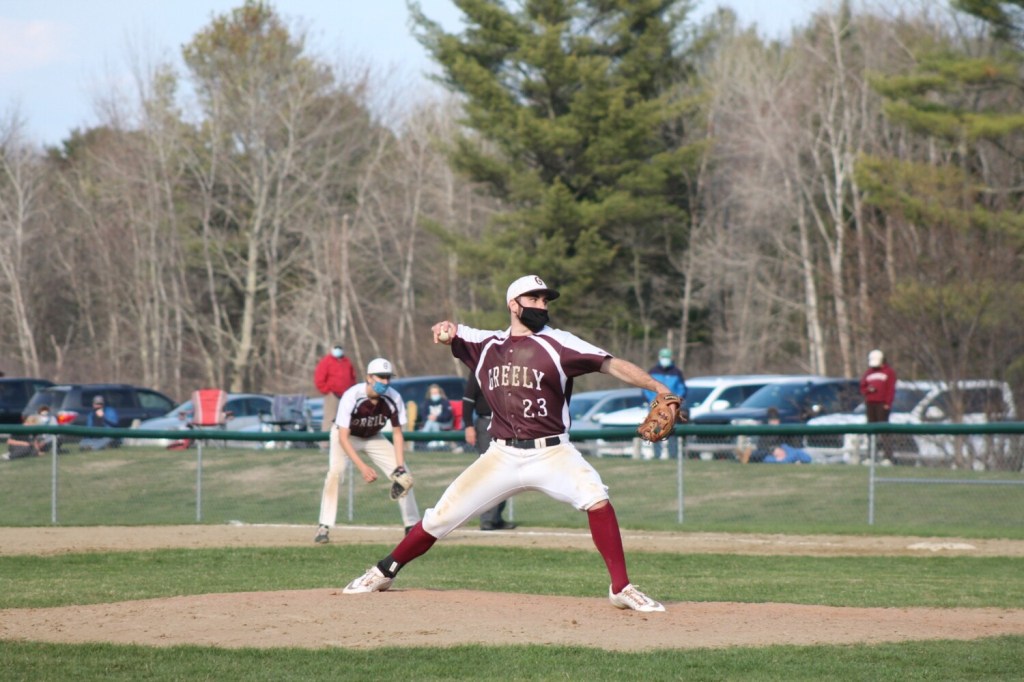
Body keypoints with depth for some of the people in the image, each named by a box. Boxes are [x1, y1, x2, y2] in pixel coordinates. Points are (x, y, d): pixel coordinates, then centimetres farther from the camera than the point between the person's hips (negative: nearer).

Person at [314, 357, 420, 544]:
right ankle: (324, 527, -22)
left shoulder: (394, 398, -25)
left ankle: (413, 525, 6)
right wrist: (362, 466, -45)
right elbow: (343, 437, -36)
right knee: (335, 472, -28)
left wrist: (400, 467, -25)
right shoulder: (351, 397, -36)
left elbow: (397, 434, -14)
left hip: (374, 438, 4)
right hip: (346, 435, -4)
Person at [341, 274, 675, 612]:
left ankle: (621, 588, -19)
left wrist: (658, 388, -23)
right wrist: (446, 328, -14)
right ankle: (383, 572, 22)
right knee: (441, 516, 2)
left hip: (551, 454, -3)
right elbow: (445, 332, 12)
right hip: (501, 456, 3)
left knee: (595, 497, -28)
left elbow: (612, 365, -10)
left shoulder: (557, 343, -2)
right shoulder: (486, 345, 10)